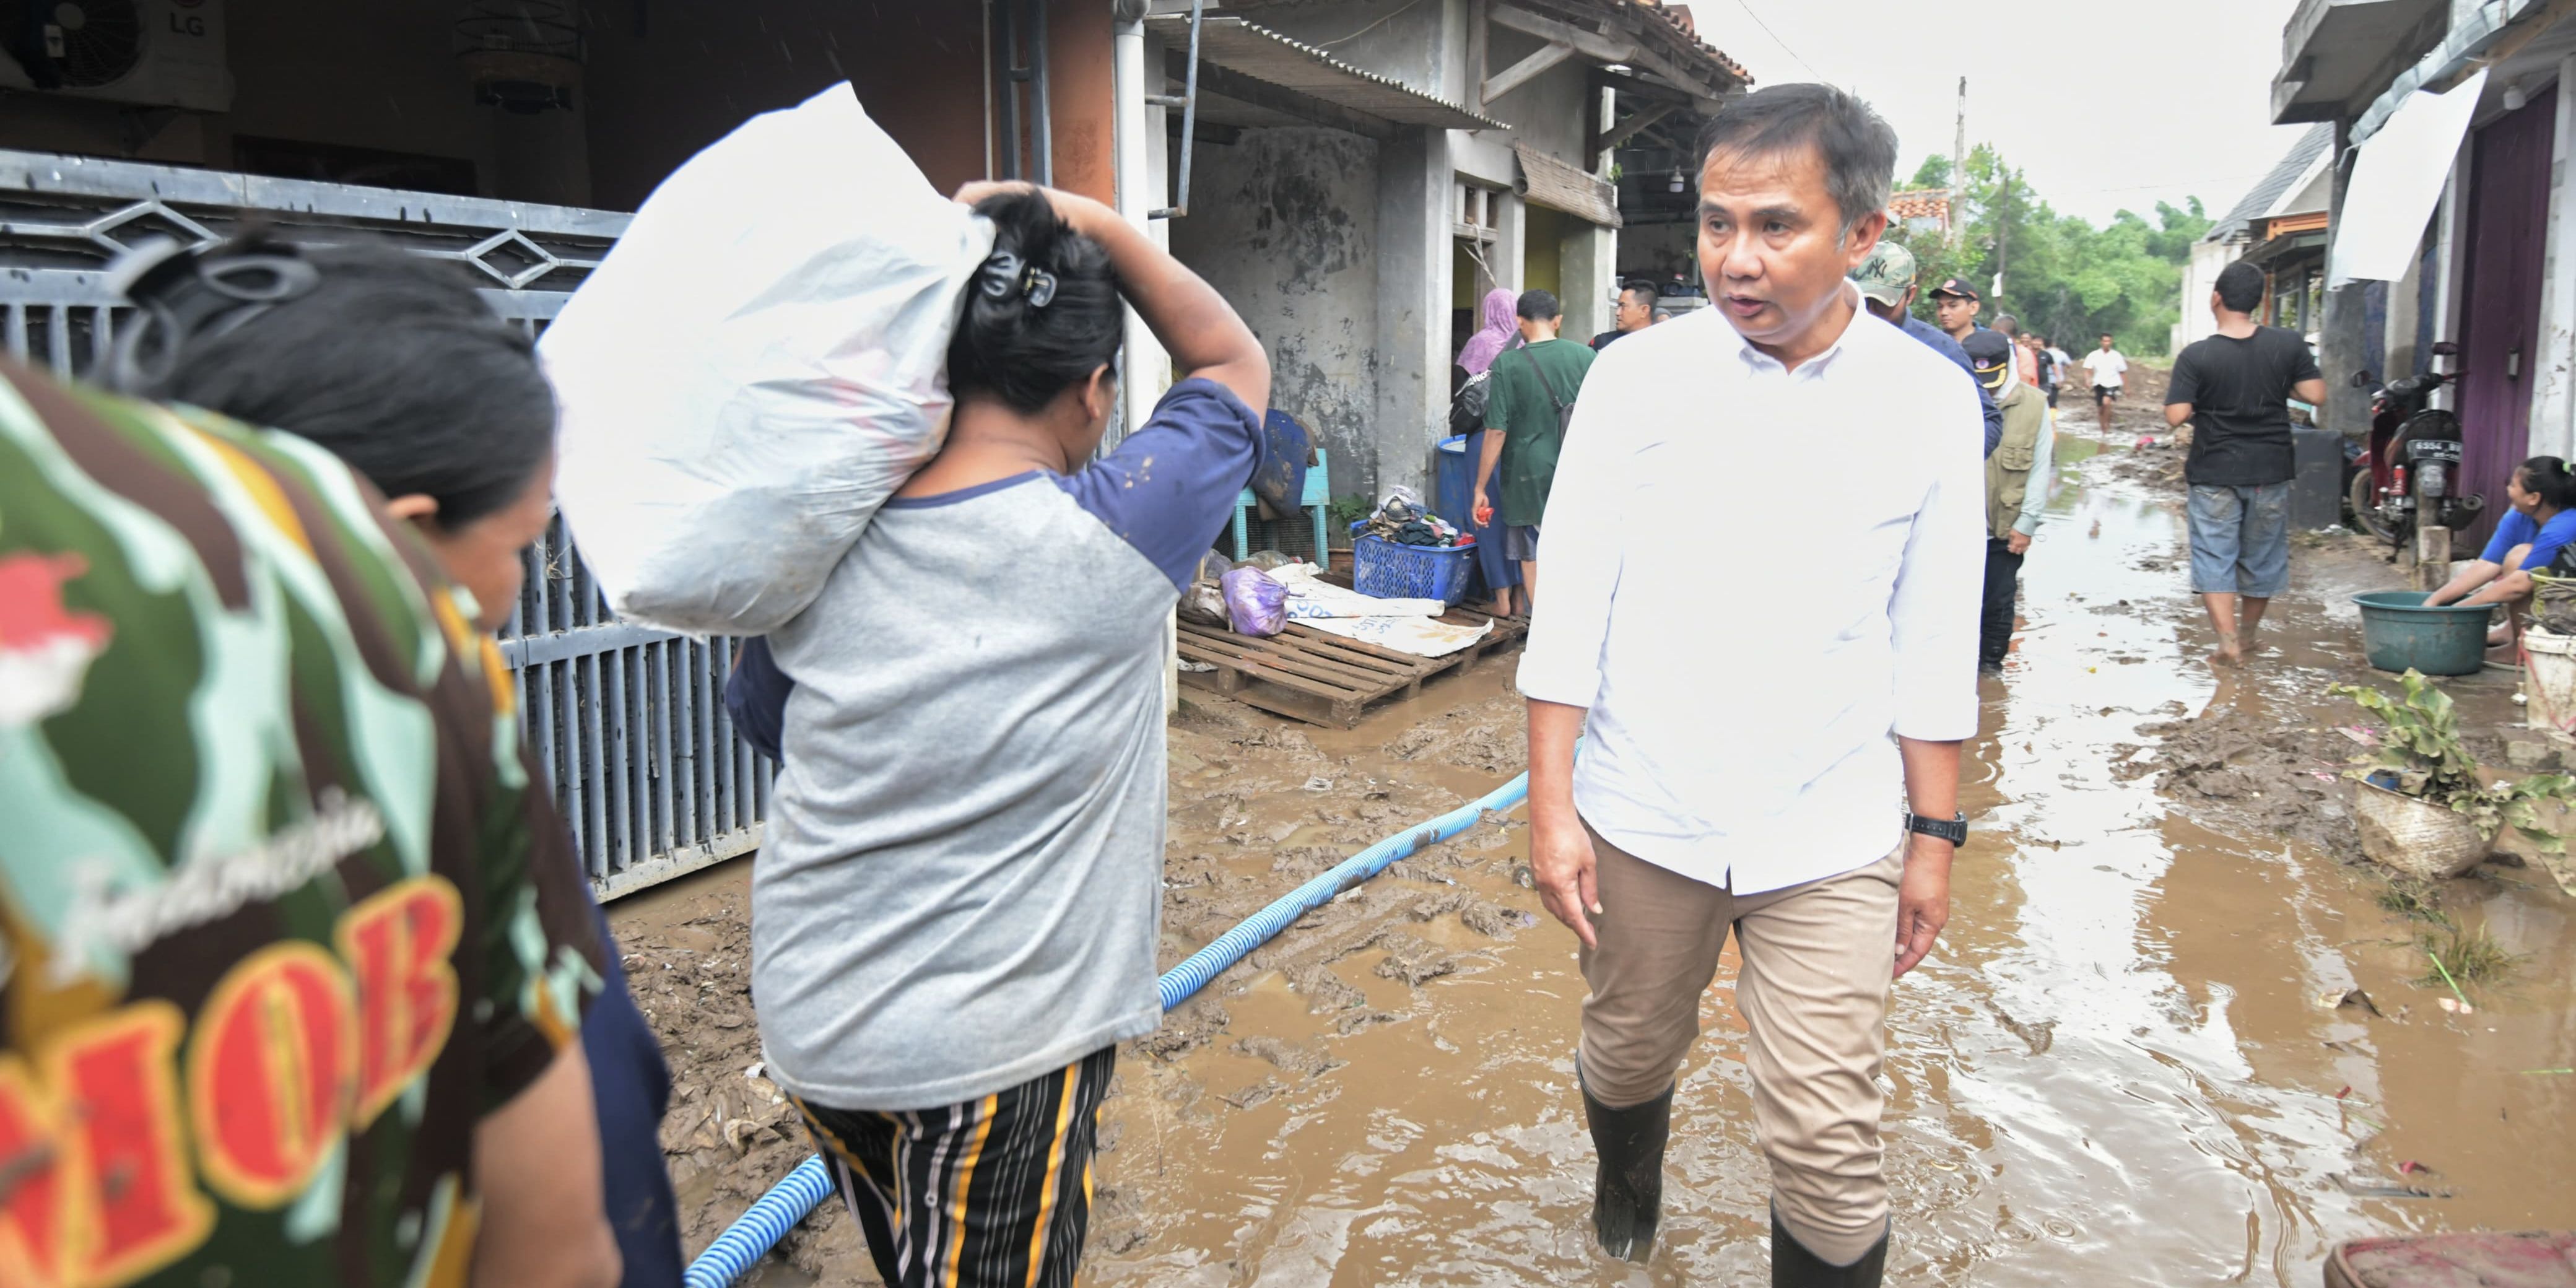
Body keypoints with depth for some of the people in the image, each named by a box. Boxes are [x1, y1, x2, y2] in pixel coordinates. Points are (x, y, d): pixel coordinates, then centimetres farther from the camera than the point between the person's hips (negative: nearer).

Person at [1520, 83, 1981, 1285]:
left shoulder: (1931, 401, -3)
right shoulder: (1636, 374, -5)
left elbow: (1932, 645, 3)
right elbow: (1570, 604, -3)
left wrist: (1934, 835, 4)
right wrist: (1551, 804, -5)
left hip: (1833, 836, 0)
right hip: (1642, 817, 1)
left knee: (1826, 1148, -1)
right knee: (1627, 1058, 20)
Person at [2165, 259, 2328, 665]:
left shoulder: (2196, 355, -13)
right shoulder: (2289, 344, -5)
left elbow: (2176, 416, -17)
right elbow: (2315, 395, -4)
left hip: (2215, 473, -3)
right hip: (2271, 469, 3)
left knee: (2214, 558, 3)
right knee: (2261, 556, 17)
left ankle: (2228, 641, -8)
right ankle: (2247, 635, 33)